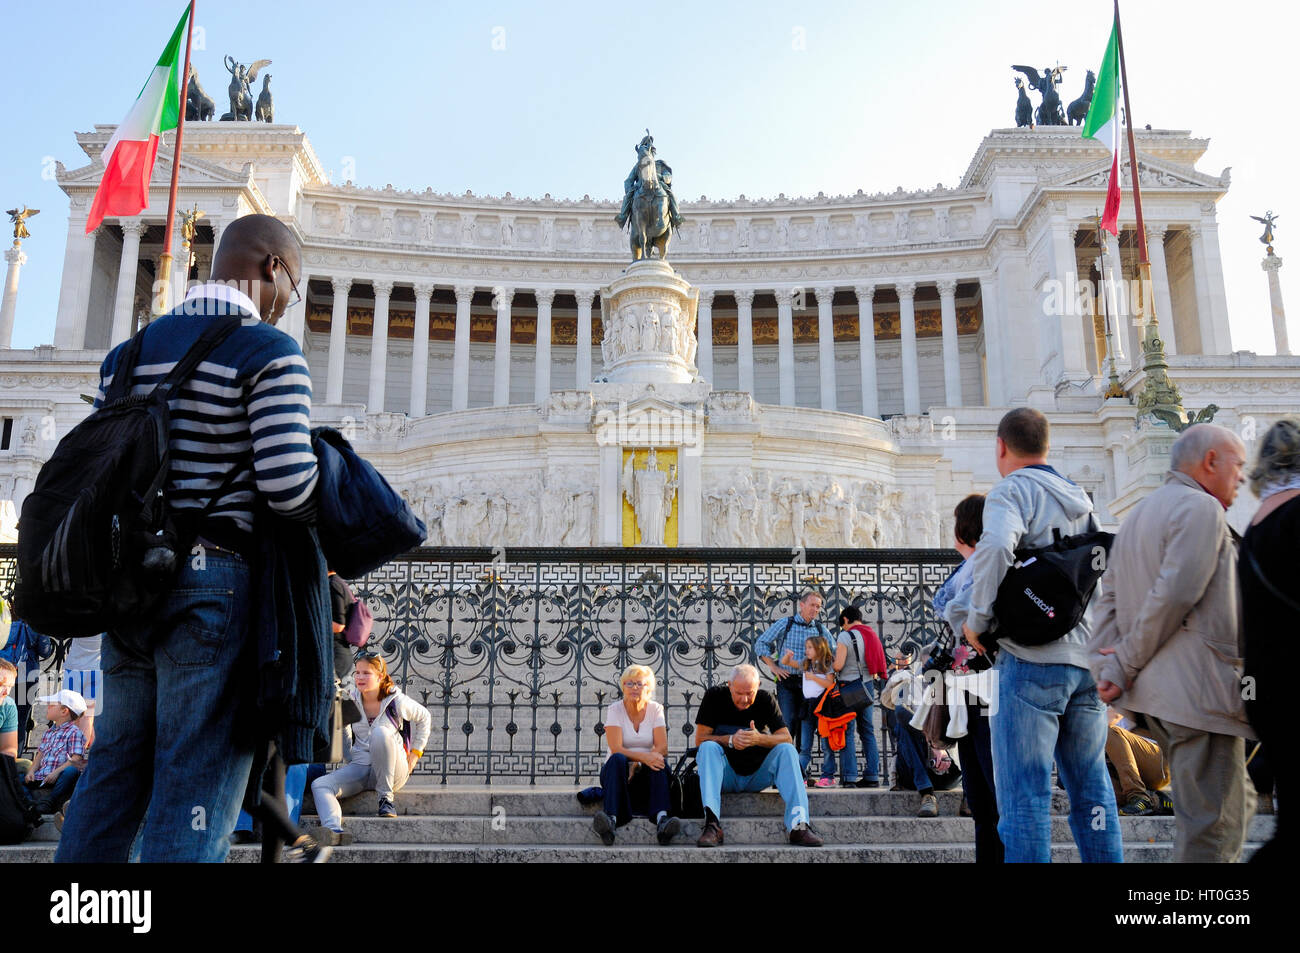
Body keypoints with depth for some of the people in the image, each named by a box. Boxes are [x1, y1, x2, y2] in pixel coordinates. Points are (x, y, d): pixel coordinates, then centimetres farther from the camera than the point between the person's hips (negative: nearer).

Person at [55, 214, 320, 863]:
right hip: (218, 584, -7)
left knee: (114, 771, 16)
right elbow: (289, 486, -17)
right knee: (194, 792, -2)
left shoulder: (128, 352, 14)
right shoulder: (270, 352, -8)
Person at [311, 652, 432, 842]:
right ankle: (333, 829, -51)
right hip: (359, 768, 4)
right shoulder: (351, 701, 2)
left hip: (392, 771, -4)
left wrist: (415, 753, 8)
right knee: (319, 785, -24)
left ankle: (386, 797, -25)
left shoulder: (397, 701, -5)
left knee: (380, 733, -34)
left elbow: (424, 718, 13)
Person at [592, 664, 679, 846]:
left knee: (659, 761, -31)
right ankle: (611, 819, -53)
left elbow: (662, 748, -6)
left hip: (645, 775, 2)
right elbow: (616, 749, -17)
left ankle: (661, 819, -52)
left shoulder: (655, 709, 4)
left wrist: (638, 764, -24)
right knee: (618, 759, -35)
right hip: (616, 771, -1)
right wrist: (644, 757, -33)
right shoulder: (615, 710, -3)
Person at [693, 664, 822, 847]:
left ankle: (798, 825, -35)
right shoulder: (714, 696, -5)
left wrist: (759, 739, -27)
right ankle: (712, 824, -43)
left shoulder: (765, 699, 0)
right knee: (708, 747, -29)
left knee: (787, 750, -22)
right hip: (726, 775, -1)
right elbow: (700, 739, -9)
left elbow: (786, 738, -8)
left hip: (757, 776, 1)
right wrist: (730, 740, -25)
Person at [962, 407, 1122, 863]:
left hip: (1033, 658, -7)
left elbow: (996, 547, -24)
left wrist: (978, 620, -13)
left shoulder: (1012, 490, -4)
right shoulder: (1079, 498, 19)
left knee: (1024, 794, -4)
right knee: (1092, 788, 14)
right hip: (1089, 660, 7)